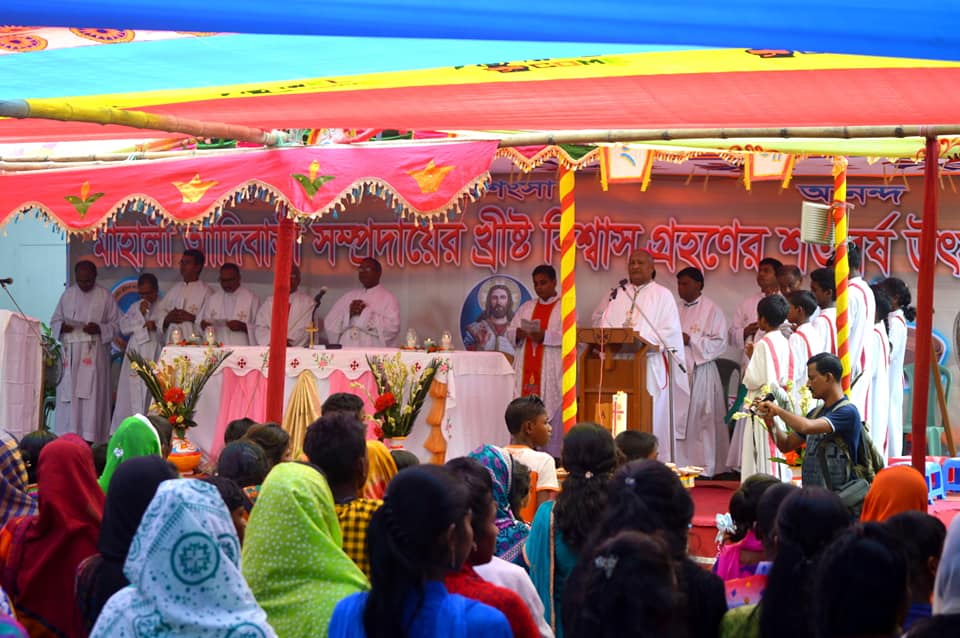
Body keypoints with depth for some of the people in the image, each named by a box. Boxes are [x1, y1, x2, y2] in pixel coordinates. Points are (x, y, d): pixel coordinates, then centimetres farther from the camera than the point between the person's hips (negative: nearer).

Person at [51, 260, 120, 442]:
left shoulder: (105, 296, 4)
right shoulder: (68, 294, 12)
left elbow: (115, 324, 3)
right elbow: (54, 321, 16)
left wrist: (99, 328, -15)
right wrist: (62, 326, -6)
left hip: (94, 353, -3)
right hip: (70, 352, 3)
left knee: (91, 395, -9)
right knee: (67, 393, -1)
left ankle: (89, 438, -9)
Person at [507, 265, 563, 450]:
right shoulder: (526, 307, 20)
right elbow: (510, 331, 15)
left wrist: (544, 336, -21)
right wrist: (518, 333, -8)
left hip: (551, 371, -4)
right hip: (526, 370, 4)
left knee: (550, 415, -9)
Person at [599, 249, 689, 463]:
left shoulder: (662, 295, 6)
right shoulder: (619, 295, 20)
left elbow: (670, 331, -5)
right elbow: (606, 325, 13)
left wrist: (645, 341, -19)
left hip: (650, 366, -4)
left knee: (651, 419, -8)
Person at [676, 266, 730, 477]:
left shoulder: (712, 310, -2)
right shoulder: (677, 309, 16)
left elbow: (719, 343, -9)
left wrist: (690, 340, -15)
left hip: (700, 372, -5)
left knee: (700, 420, -4)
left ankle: (704, 468, 1)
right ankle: (679, 465, 8)